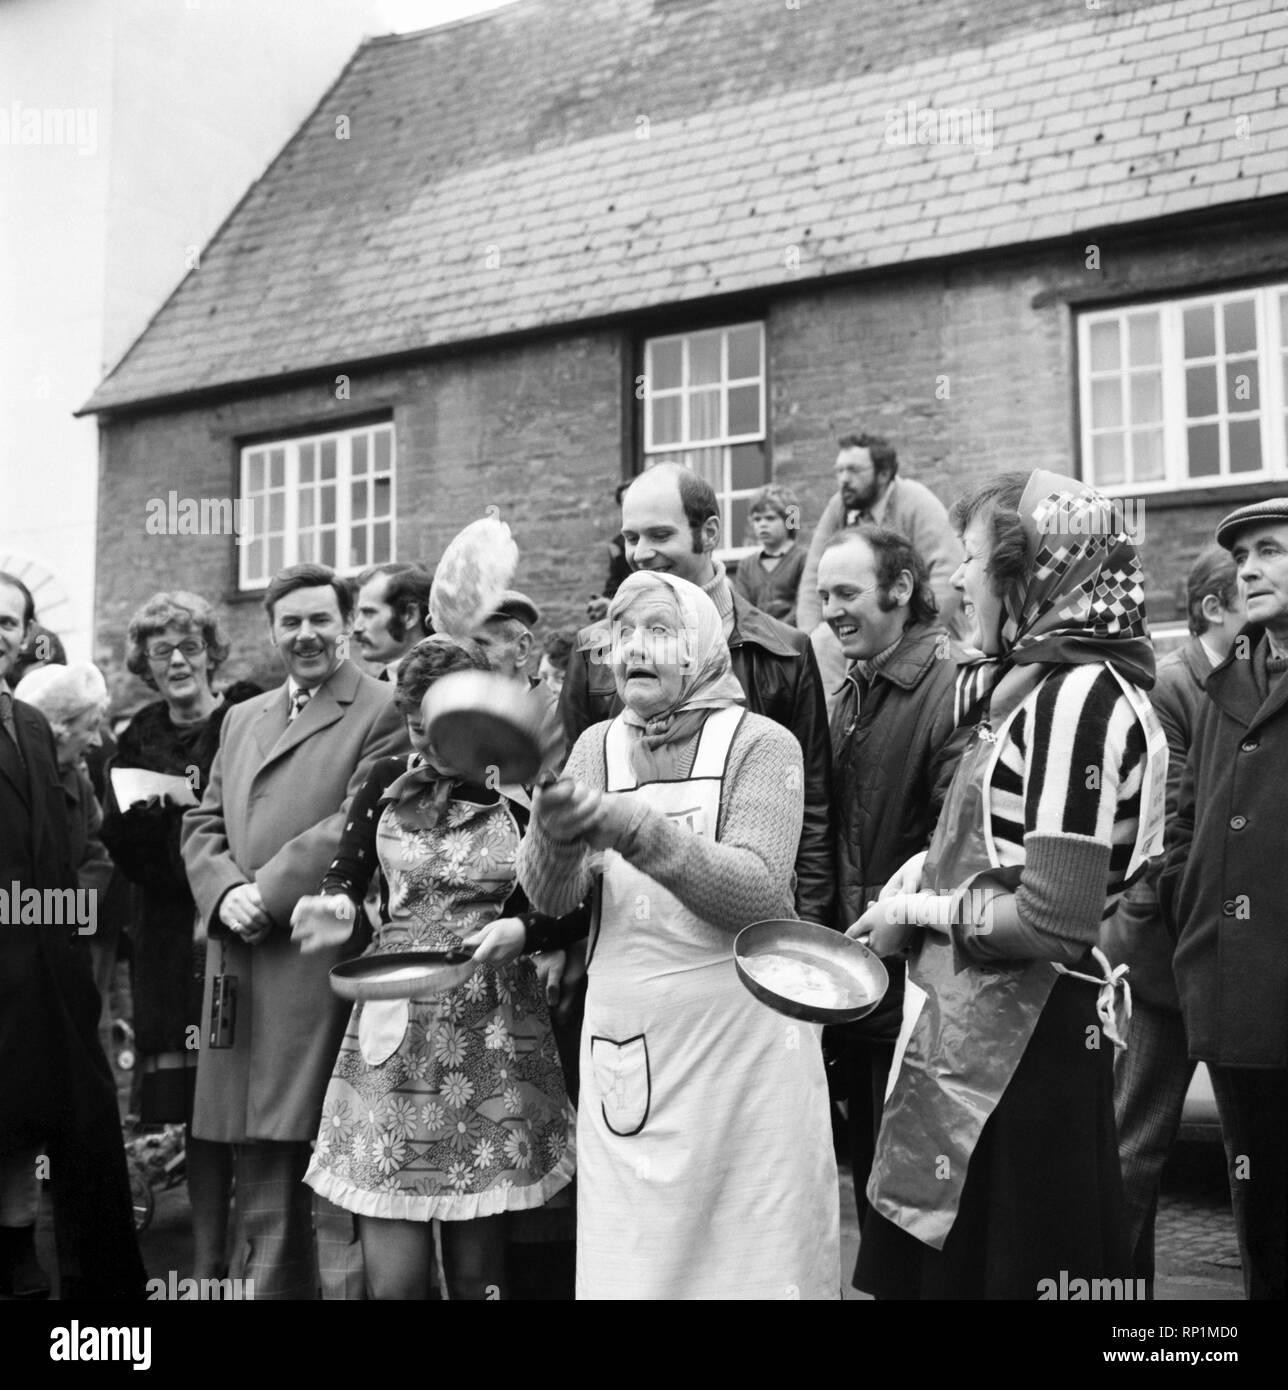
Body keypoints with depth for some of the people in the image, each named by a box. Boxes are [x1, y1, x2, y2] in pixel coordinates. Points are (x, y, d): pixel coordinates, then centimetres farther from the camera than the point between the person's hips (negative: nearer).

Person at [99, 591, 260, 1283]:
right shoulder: (138, 740, 14)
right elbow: (123, 854, 11)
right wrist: (143, 811, -8)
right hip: (175, 946, 4)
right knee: (197, 1110, 5)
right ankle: (207, 1263, 15)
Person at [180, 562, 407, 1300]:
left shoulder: (384, 712, -3)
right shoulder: (242, 717, 20)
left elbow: (357, 825, -12)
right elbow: (203, 823, 16)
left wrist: (268, 893, -14)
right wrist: (226, 891, -3)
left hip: (321, 966, -6)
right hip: (243, 969, 7)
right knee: (258, 1172, 14)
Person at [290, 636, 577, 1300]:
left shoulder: (522, 794, -1)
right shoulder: (386, 783, 7)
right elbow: (345, 873, 7)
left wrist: (518, 929, -18)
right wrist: (337, 906, -15)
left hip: (493, 1031, -1)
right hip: (394, 1029, 2)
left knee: (476, 1268, 6)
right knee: (391, 1275, -1)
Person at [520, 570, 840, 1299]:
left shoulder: (762, 744, -4)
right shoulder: (598, 747, 8)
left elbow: (757, 892, -17)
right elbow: (549, 897, -1)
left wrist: (634, 827, -28)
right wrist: (556, 831, -23)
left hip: (743, 1039, -3)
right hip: (624, 1040, 4)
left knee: (753, 1252, 4)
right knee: (626, 1256, 9)